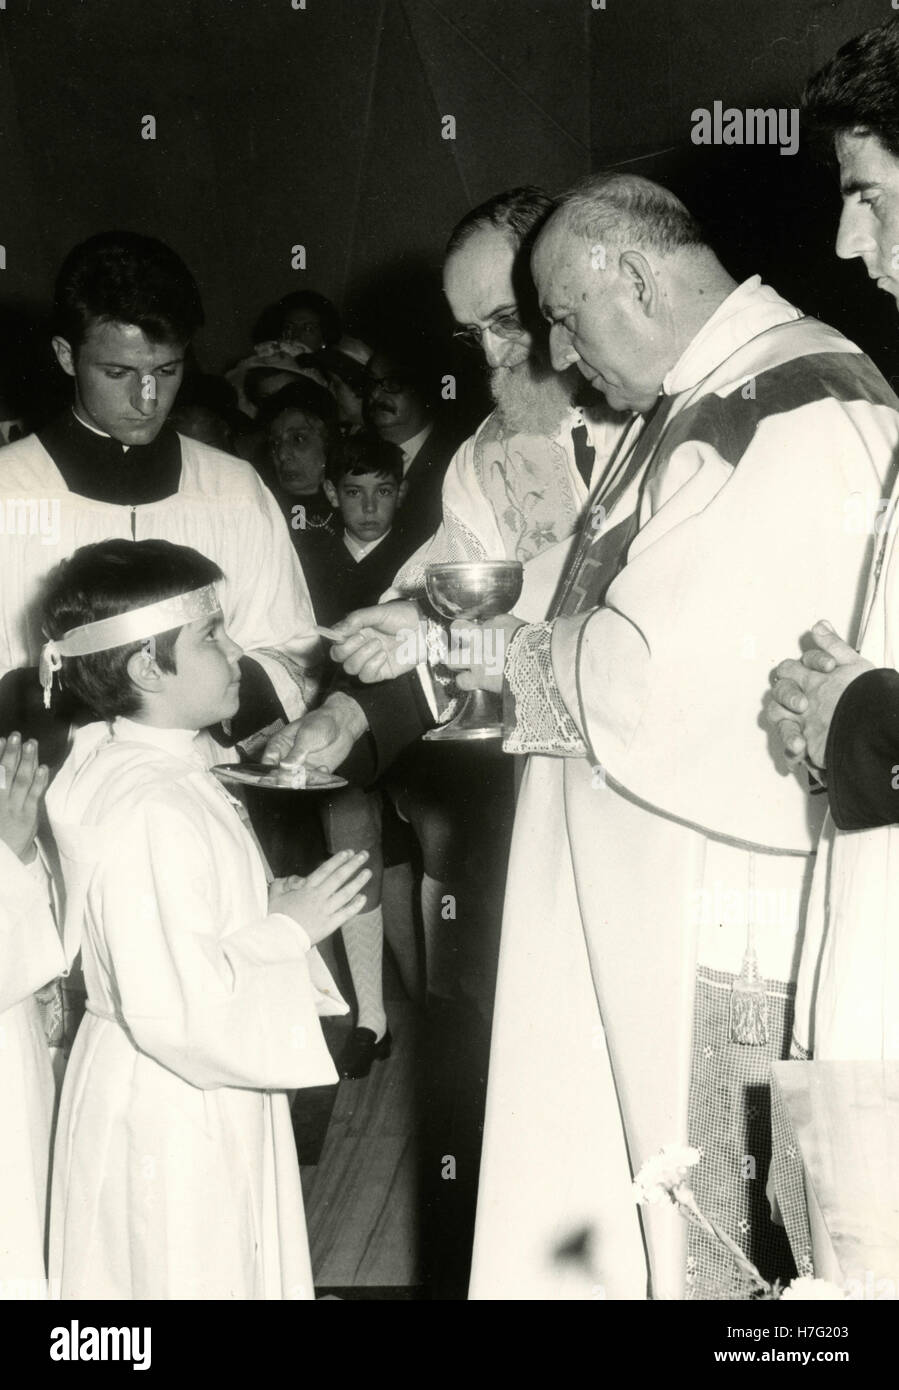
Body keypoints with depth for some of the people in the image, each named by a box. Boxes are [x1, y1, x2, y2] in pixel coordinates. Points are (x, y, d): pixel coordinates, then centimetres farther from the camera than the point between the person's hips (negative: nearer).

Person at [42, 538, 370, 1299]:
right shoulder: (151, 813, -27)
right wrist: (289, 929, -21)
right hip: (172, 1120, -10)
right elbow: (175, 1005, -31)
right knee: (193, 1272, 6)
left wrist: (279, 904, 4)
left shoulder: (118, 765, 5)